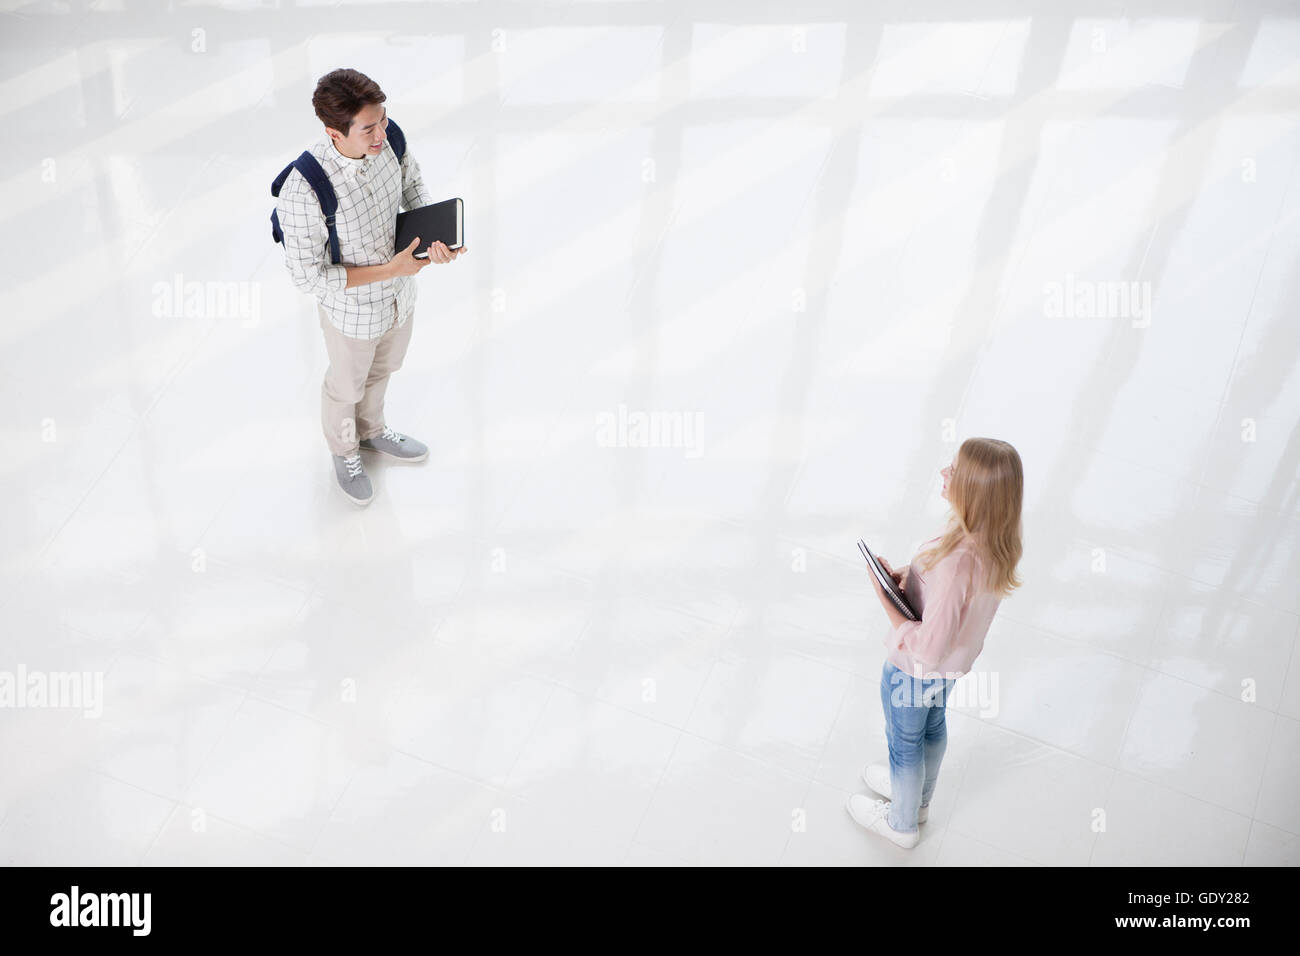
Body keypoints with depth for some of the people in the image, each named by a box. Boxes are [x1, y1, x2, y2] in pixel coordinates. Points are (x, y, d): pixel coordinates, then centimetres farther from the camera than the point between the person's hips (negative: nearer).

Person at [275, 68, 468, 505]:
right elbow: (308, 276, -28)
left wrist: (434, 235, -20)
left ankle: (371, 431, 65)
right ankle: (344, 450, 58)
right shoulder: (303, 191, -39)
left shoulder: (389, 138, -23)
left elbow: (413, 187, -1)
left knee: (382, 369, 33)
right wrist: (389, 270, -30)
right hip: (352, 311, -5)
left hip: (399, 296, 5)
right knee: (347, 384, 26)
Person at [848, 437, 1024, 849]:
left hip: (914, 669, -7)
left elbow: (927, 647, -37)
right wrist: (910, 575, -11)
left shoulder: (957, 563, -44)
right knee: (932, 725, 32)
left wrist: (884, 596, -29)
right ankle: (919, 797, 60)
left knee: (904, 742, 21)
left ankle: (902, 823, 48)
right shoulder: (996, 541, -18)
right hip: (951, 662, 7)